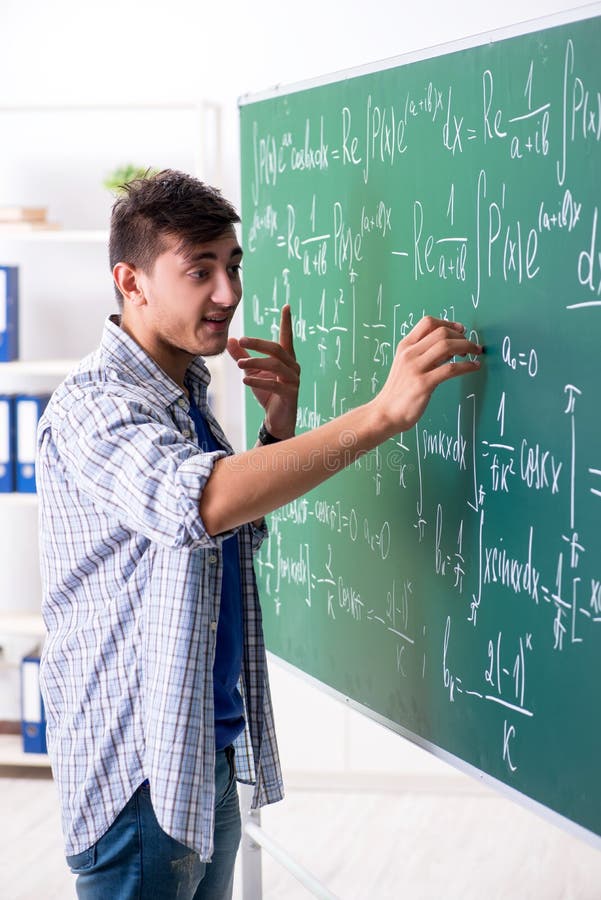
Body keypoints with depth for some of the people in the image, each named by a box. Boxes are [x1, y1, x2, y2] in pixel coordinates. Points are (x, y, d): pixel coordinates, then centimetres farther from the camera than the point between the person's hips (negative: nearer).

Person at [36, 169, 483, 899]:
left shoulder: (186, 393, 12)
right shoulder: (92, 402, -17)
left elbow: (241, 532, 21)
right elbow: (200, 503, -36)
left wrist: (280, 425, 3)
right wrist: (384, 412, -38)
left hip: (213, 752, 9)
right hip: (138, 766, -9)